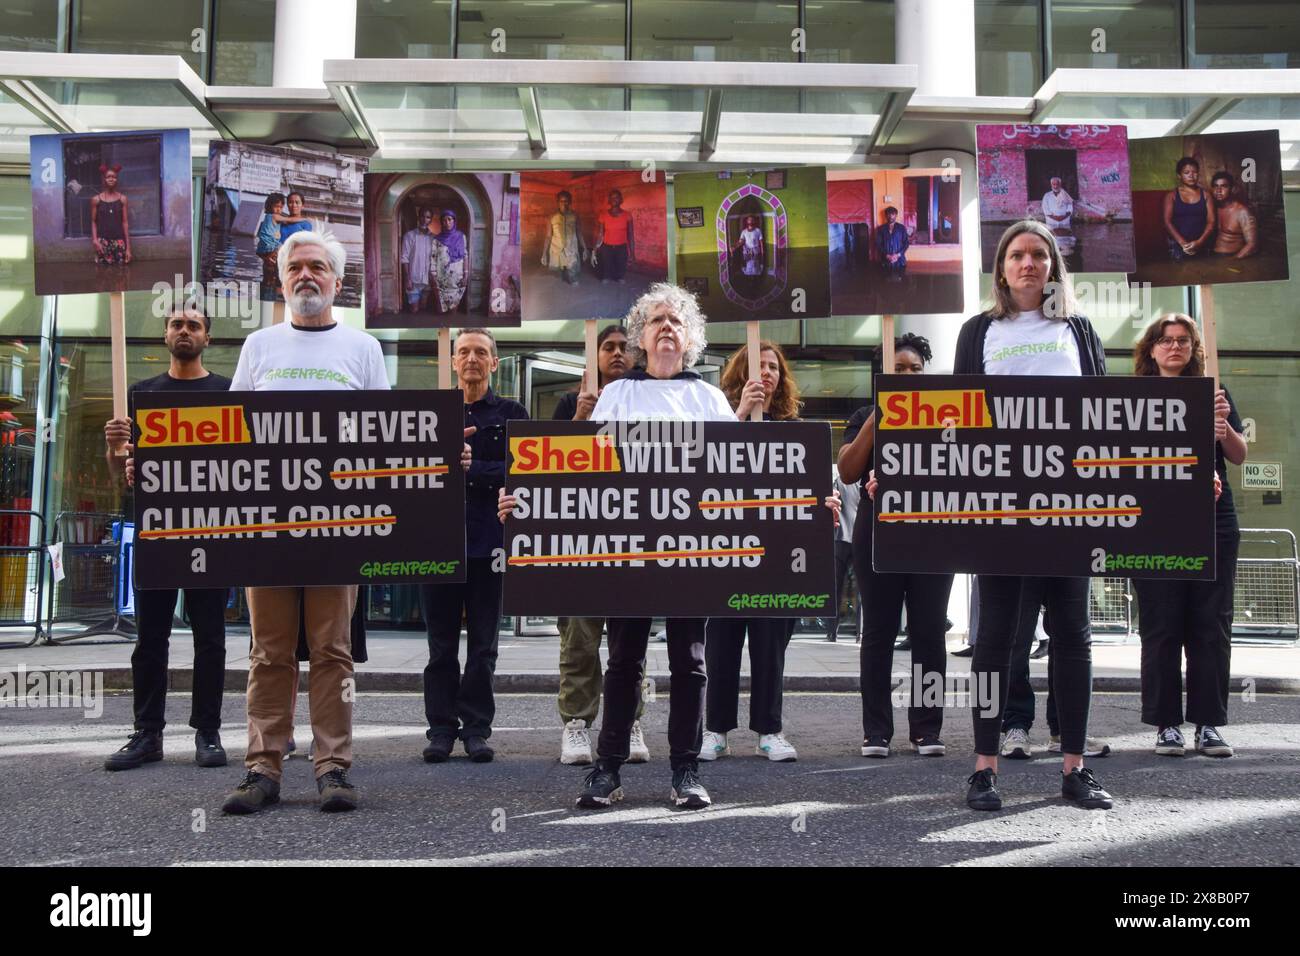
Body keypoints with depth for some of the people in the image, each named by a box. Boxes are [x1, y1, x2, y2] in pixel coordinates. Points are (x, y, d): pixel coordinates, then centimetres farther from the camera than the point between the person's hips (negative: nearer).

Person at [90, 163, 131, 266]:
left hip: (119, 241, 1)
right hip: (102, 241, -1)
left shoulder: (122, 199, 4)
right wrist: (95, 240, -9)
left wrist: (128, 247, -1)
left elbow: (125, 222, 4)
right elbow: (93, 222, 6)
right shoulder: (96, 199, 2)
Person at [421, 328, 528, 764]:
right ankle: (441, 728, 10)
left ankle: (476, 728, 10)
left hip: (489, 539, -1)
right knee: (442, 642, 4)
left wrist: (467, 469, -11)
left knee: (483, 643, 3)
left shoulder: (511, 414, 9)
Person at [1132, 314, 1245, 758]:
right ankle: (1166, 723, 6)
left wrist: (1224, 427, -11)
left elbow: (1239, 456, 9)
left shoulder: (1212, 392, 11)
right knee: (1161, 626, -1)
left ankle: (1209, 724, 8)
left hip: (1214, 523, 2)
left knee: (1211, 625, 2)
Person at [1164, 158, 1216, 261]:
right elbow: (1167, 221, -3)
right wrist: (1183, 243, -15)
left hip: (1201, 245, 1)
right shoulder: (1172, 195, 6)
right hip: (1178, 245, -1)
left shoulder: (1206, 195, 10)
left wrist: (1199, 242, -13)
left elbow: (1211, 221, 3)